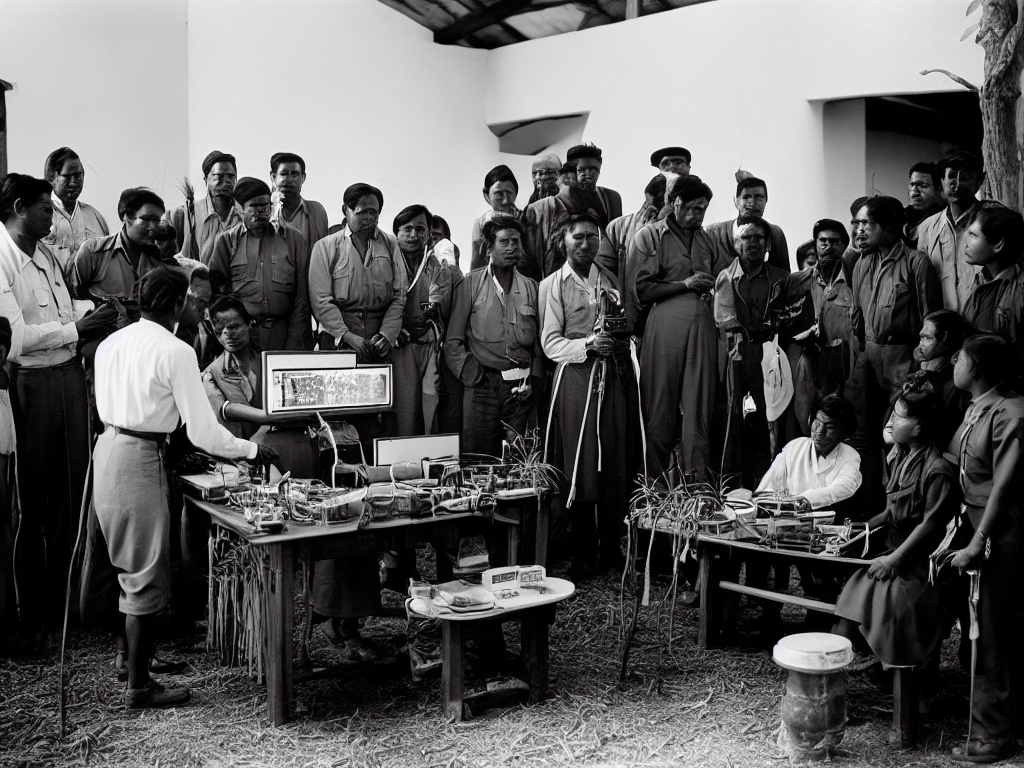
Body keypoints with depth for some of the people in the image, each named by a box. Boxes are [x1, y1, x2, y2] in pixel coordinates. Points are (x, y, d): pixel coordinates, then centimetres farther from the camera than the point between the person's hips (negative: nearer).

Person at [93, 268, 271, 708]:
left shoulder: (110, 343, 8)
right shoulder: (176, 352, -15)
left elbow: (106, 407, 16)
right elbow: (202, 429, -15)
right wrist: (251, 452, -2)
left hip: (106, 448, 8)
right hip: (139, 460, -8)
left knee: (132, 567, 22)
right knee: (147, 576, 3)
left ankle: (139, 659, 36)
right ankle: (139, 687, 12)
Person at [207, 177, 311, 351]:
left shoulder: (293, 239, 10)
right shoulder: (226, 240, 10)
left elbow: (301, 298, 6)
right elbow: (216, 288, 9)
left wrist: (294, 342, -2)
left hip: (282, 335, 0)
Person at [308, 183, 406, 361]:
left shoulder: (390, 245, 13)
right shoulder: (325, 246, 6)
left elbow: (399, 297, 7)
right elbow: (321, 301, -2)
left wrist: (386, 335, -7)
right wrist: (349, 337, -12)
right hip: (338, 341, -1)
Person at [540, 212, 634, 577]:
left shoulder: (610, 280, 17)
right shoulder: (552, 284, 4)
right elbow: (550, 343, -4)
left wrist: (619, 339, 4)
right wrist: (587, 344, -18)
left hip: (614, 377, 4)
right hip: (575, 377, -4)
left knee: (617, 464, 1)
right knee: (580, 468, -4)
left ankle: (612, 550, 13)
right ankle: (582, 555, 7)